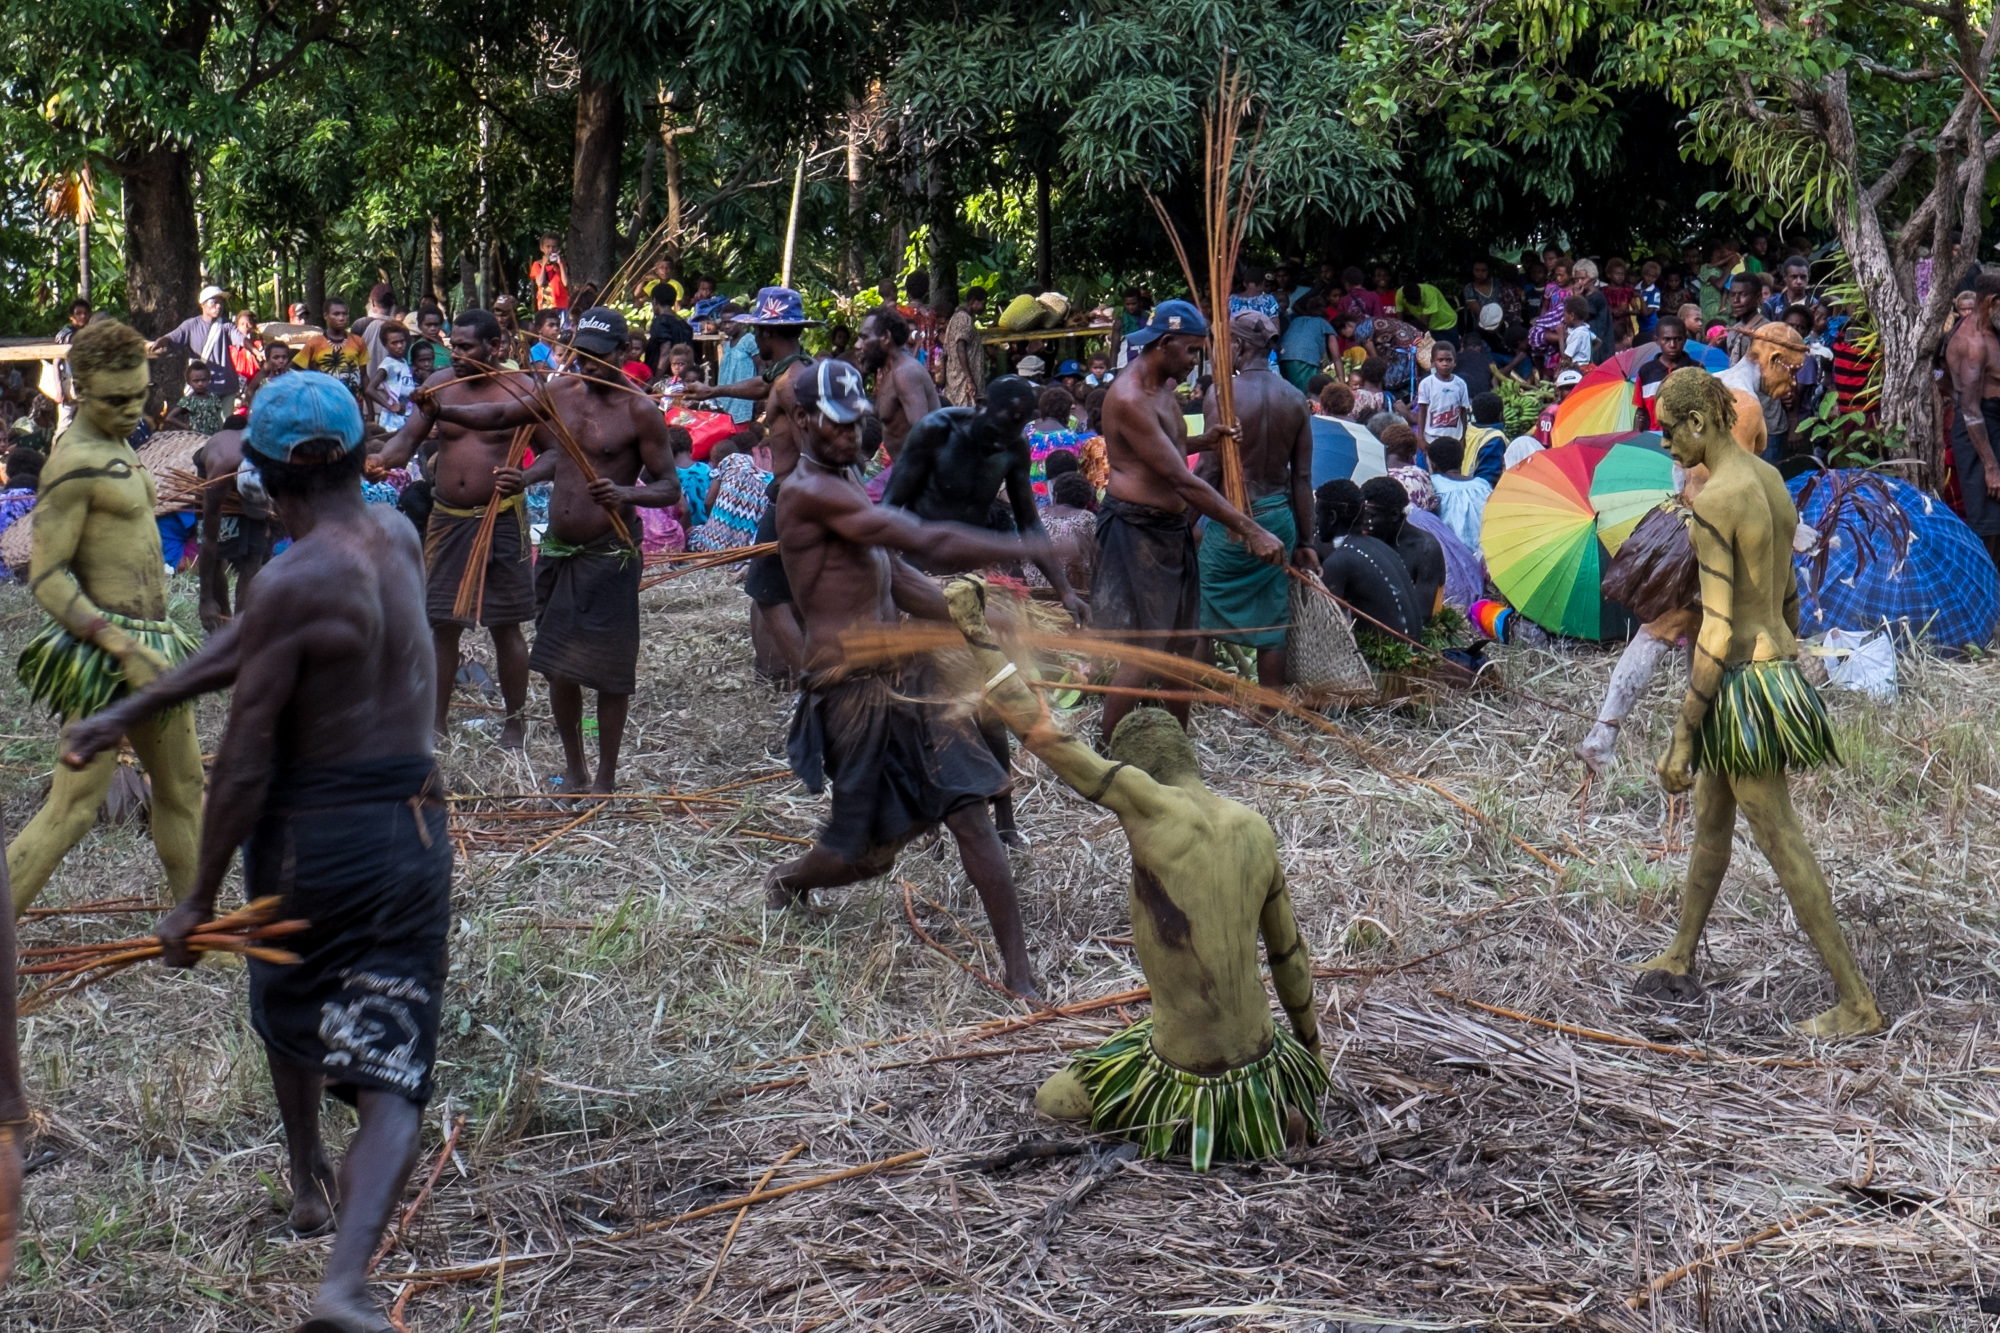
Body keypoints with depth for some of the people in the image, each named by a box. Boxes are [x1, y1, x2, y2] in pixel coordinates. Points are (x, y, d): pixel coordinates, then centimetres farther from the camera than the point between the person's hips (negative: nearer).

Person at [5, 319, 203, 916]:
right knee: (75, 805, -11)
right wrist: (124, 649, -27)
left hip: (149, 638, 10)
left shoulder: (118, 446, 14)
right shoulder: (73, 462, -17)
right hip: (105, 647, -10)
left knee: (183, 785, 16)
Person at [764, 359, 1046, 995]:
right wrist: (1033, 549, -22)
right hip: (854, 688, -8)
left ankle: (1020, 975, -2)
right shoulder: (809, 492, -17)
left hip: (906, 674, 8)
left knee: (969, 811, -3)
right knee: (865, 853, 5)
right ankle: (785, 881, 40)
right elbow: (925, 540, -24)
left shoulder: (845, 485, 16)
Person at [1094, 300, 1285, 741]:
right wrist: (1250, 530, -24)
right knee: (1143, 652, -11)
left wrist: (1204, 441, 8)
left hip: (1171, 529, 10)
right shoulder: (1129, 399, -20)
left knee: (1184, 645, 13)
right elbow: (1183, 482, -24)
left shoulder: (1163, 387, 12)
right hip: (1137, 533, -10)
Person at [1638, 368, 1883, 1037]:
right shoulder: (1770, 479, 8)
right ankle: (1679, 962, 38)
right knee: (1710, 824, 23)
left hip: (1741, 682, -10)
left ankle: (1857, 1002, 4)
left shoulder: (1714, 501, -21)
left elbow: (1718, 632, -23)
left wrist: (1682, 738, -19)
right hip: (1779, 665, 10)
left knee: (1782, 844, -2)